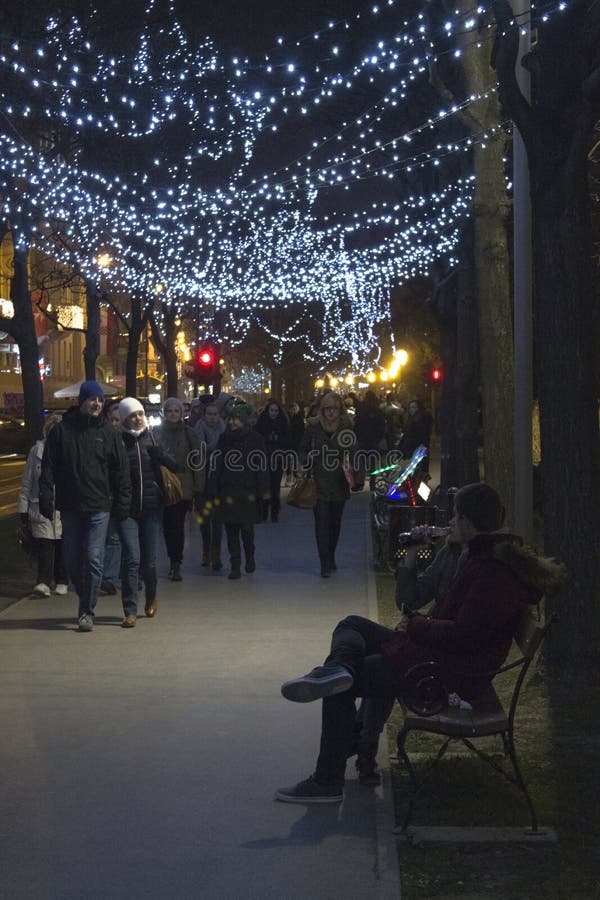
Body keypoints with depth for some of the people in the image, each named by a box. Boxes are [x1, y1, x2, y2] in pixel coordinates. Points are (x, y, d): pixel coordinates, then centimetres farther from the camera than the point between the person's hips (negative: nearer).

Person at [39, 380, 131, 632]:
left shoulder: (108, 432, 5)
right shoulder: (61, 430, 3)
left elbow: (121, 471, 6)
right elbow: (48, 468, 2)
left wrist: (122, 504, 1)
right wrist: (46, 499, -6)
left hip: (99, 507, -1)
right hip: (70, 507, 1)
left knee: (93, 559, -8)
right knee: (72, 561, 8)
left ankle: (87, 611, 0)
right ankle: (86, 601, 29)